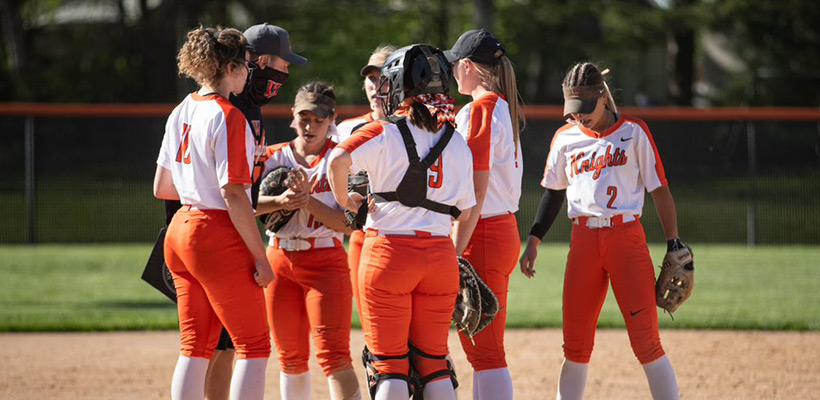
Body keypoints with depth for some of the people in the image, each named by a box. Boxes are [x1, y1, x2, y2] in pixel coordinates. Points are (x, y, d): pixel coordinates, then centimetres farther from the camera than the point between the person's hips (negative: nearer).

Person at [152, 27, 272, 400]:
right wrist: (260, 257, -16)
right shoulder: (228, 117, -14)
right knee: (254, 346, -1)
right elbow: (233, 194, -19)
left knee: (194, 348, 12)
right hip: (218, 238, -8)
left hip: (179, 231, 8)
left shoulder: (181, 112, 11)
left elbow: (161, 187, 15)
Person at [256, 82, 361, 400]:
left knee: (332, 354, -15)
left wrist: (308, 200, -21)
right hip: (279, 260, 4)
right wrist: (282, 201, -25)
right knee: (290, 358, 10)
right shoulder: (274, 156, 9)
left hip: (326, 260, -4)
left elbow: (347, 224, -9)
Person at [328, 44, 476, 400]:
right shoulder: (457, 142, 10)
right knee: (434, 361, 12)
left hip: (388, 252, -4)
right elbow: (465, 210, 12)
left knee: (388, 363, 1)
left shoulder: (384, 133, -5)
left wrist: (343, 200, -5)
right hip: (440, 256, 4)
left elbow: (339, 160, -21)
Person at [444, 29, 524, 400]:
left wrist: (455, 253, -19)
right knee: (482, 346, 14)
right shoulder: (505, 108, 15)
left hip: (482, 234, -10)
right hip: (506, 230, 10)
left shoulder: (477, 111, -14)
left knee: (485, 350, -8)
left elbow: (475, 192, -19)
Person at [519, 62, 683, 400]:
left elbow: (659, 190, 1)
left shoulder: (634, 132, 2)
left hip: (626, 237, -3)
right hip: (583, 242, 3)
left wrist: (674, 245, -4)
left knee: (646, 340, -9)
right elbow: (554, 192, 20)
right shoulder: (565, 138, 11)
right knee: (575, 343, 3)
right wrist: (533, 240, 13)